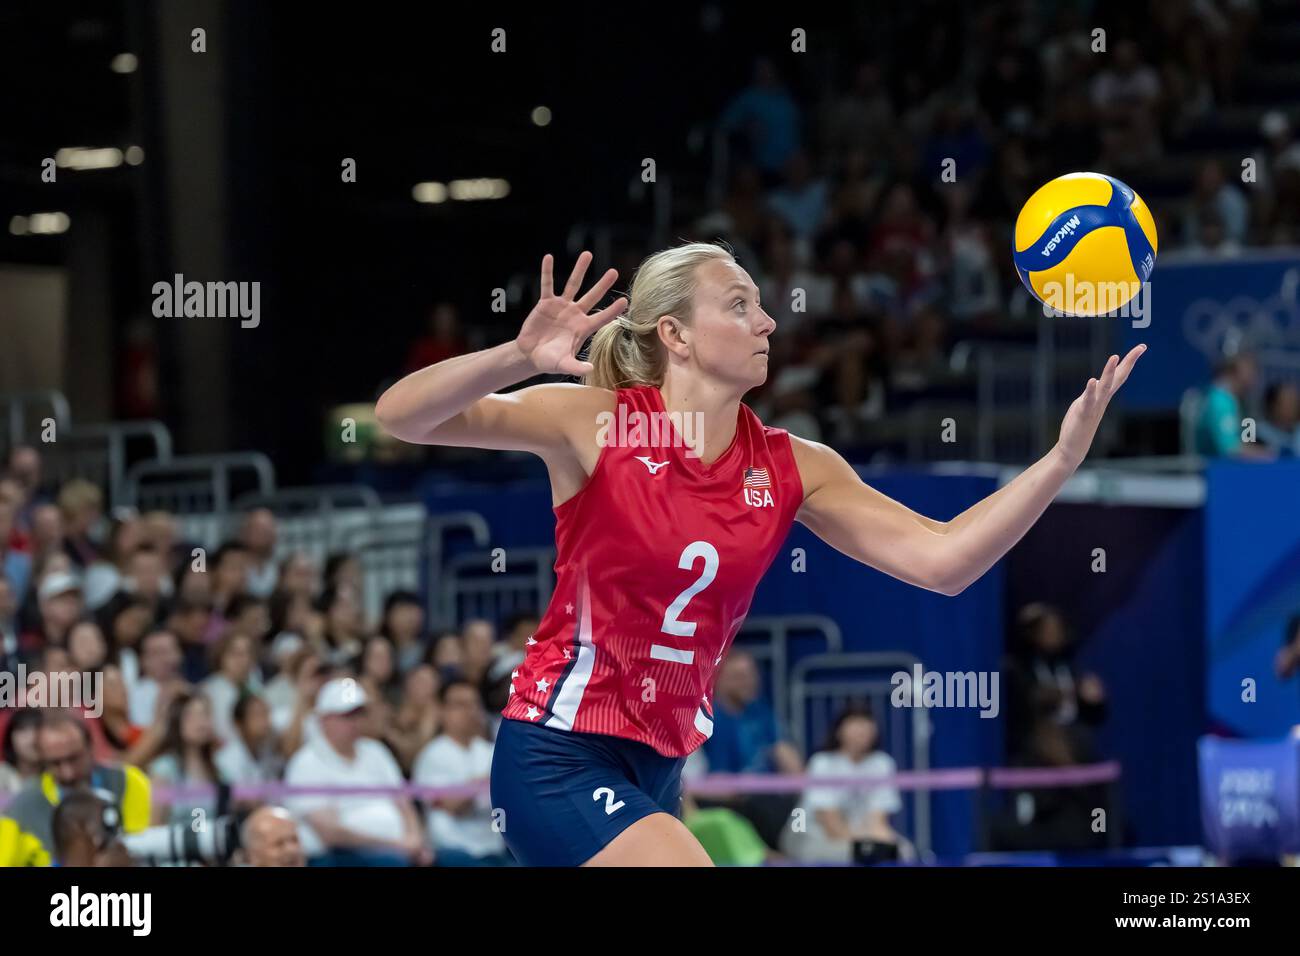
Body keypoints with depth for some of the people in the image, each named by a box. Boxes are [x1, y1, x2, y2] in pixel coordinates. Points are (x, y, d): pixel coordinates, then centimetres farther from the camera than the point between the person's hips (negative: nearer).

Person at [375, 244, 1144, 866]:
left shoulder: (790, 469, 2)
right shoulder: (596, 423, -11)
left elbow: (940, 560, -5)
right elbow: (401, 416, -18)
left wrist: (1063, 459, -15)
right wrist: (519, 356, -36)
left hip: (656, 773, 7)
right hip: (560, 758, -7)